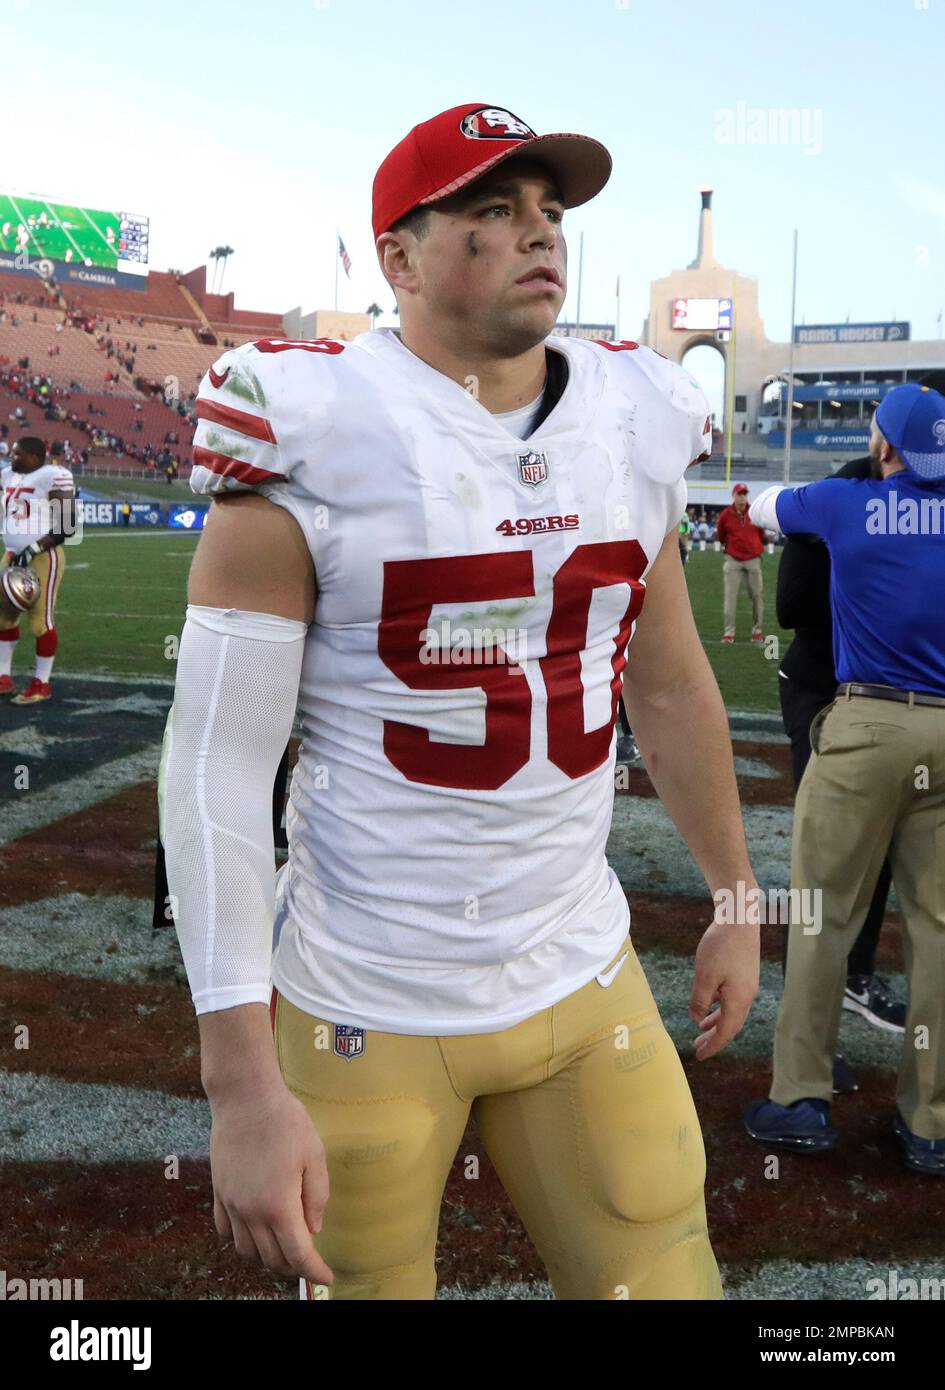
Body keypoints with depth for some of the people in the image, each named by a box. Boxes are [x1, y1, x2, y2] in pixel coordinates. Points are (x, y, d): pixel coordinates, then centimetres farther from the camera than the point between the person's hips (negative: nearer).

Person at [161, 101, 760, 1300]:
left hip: (585, 978, 4)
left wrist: (735, 898, 21)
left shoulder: (634, 427, 2)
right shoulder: (310, 438, -13)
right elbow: (216, 767, -15)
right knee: (365, 1280, 14)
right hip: (364, 1009, -4)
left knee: (663, 1272, 10)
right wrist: (244, 1089, -18)